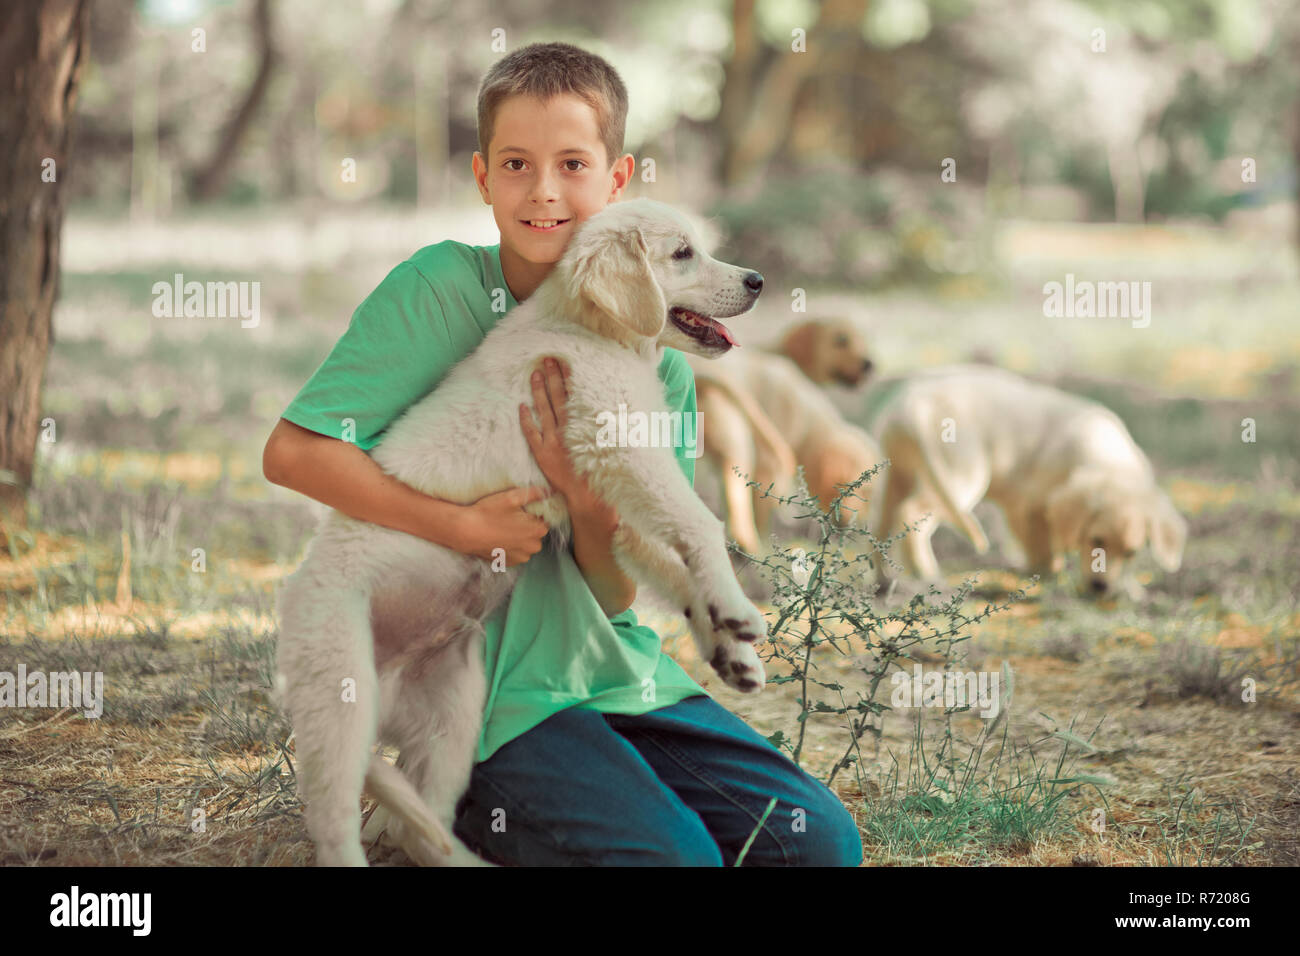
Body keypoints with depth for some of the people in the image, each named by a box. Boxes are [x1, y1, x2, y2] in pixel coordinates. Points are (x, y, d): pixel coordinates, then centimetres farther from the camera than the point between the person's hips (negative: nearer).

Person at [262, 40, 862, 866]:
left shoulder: (653, 352, 3)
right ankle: (475, 817, 4)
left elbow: (620, 594, 1)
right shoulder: (440, 290, -8)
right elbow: (294, 451, -16)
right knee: (673, 856, -23)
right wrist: (466, 526, -19)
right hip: (497, 698, -5)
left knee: (824, 840, -6)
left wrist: (589, 498, -19)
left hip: (624, 677, 5)